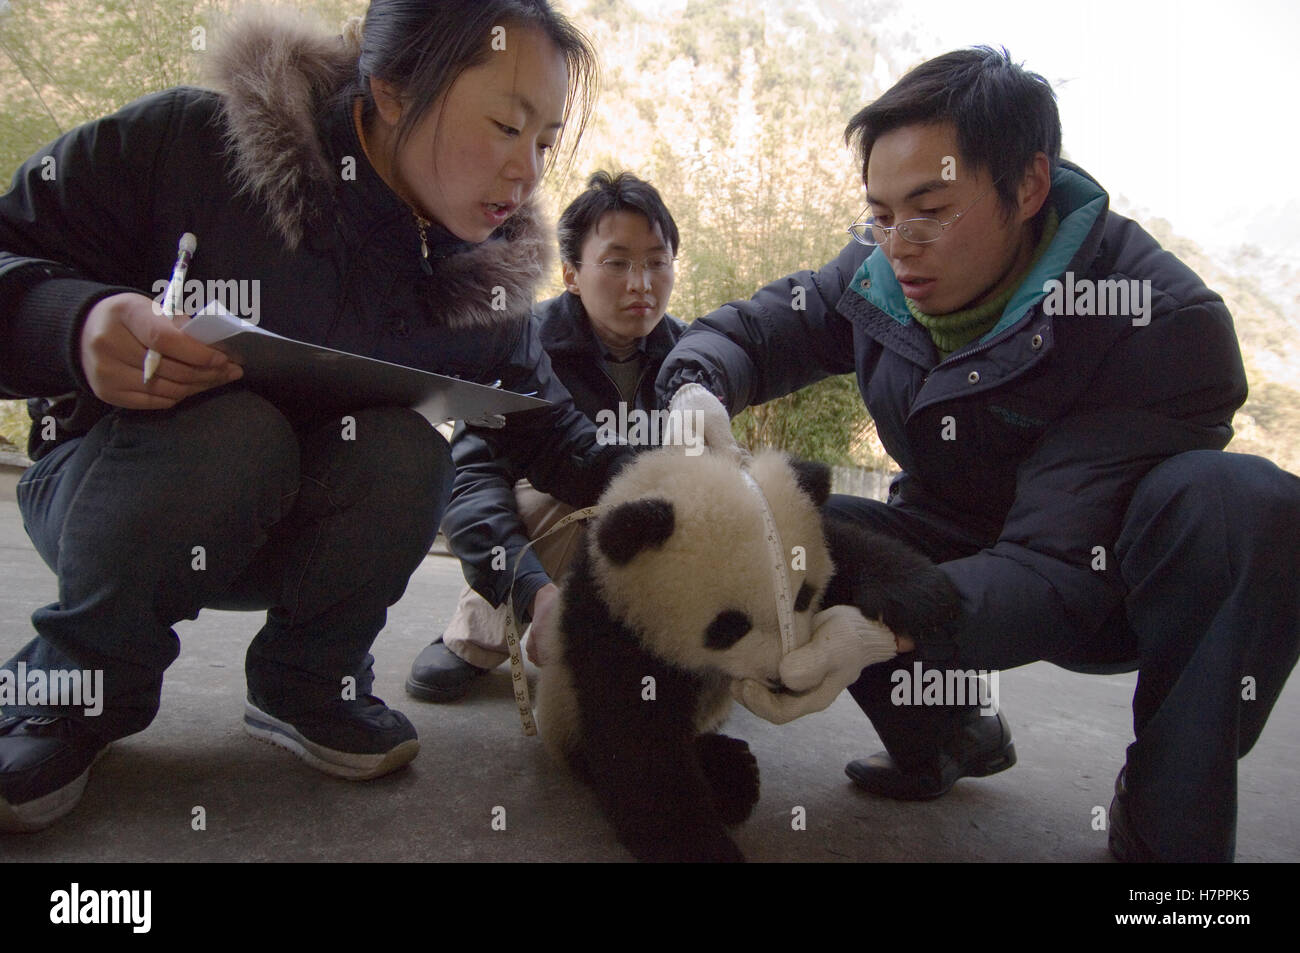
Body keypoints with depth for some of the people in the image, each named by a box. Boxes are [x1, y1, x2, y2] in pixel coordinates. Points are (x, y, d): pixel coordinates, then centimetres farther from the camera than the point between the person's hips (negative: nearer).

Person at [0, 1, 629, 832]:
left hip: (308, 535, 3)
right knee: (230, 428, -34)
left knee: (409, 449, -27)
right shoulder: (188, 143, -20)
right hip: (111, 492, -2)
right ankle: (74, 686, -6)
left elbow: (543, 421, -4)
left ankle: (307, 683, -1)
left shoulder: (490, 274, -8)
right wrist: (75, 326, -35)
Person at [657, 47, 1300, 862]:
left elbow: (1061, 570, -34)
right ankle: (948, 738, 6)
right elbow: (755, 327, -1)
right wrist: (697, 387, -27)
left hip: (1108, 590, -4)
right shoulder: (878, 276, -10)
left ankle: (1170, 824, -13)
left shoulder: (1165, 321, -28)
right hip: (963, 560, 5)